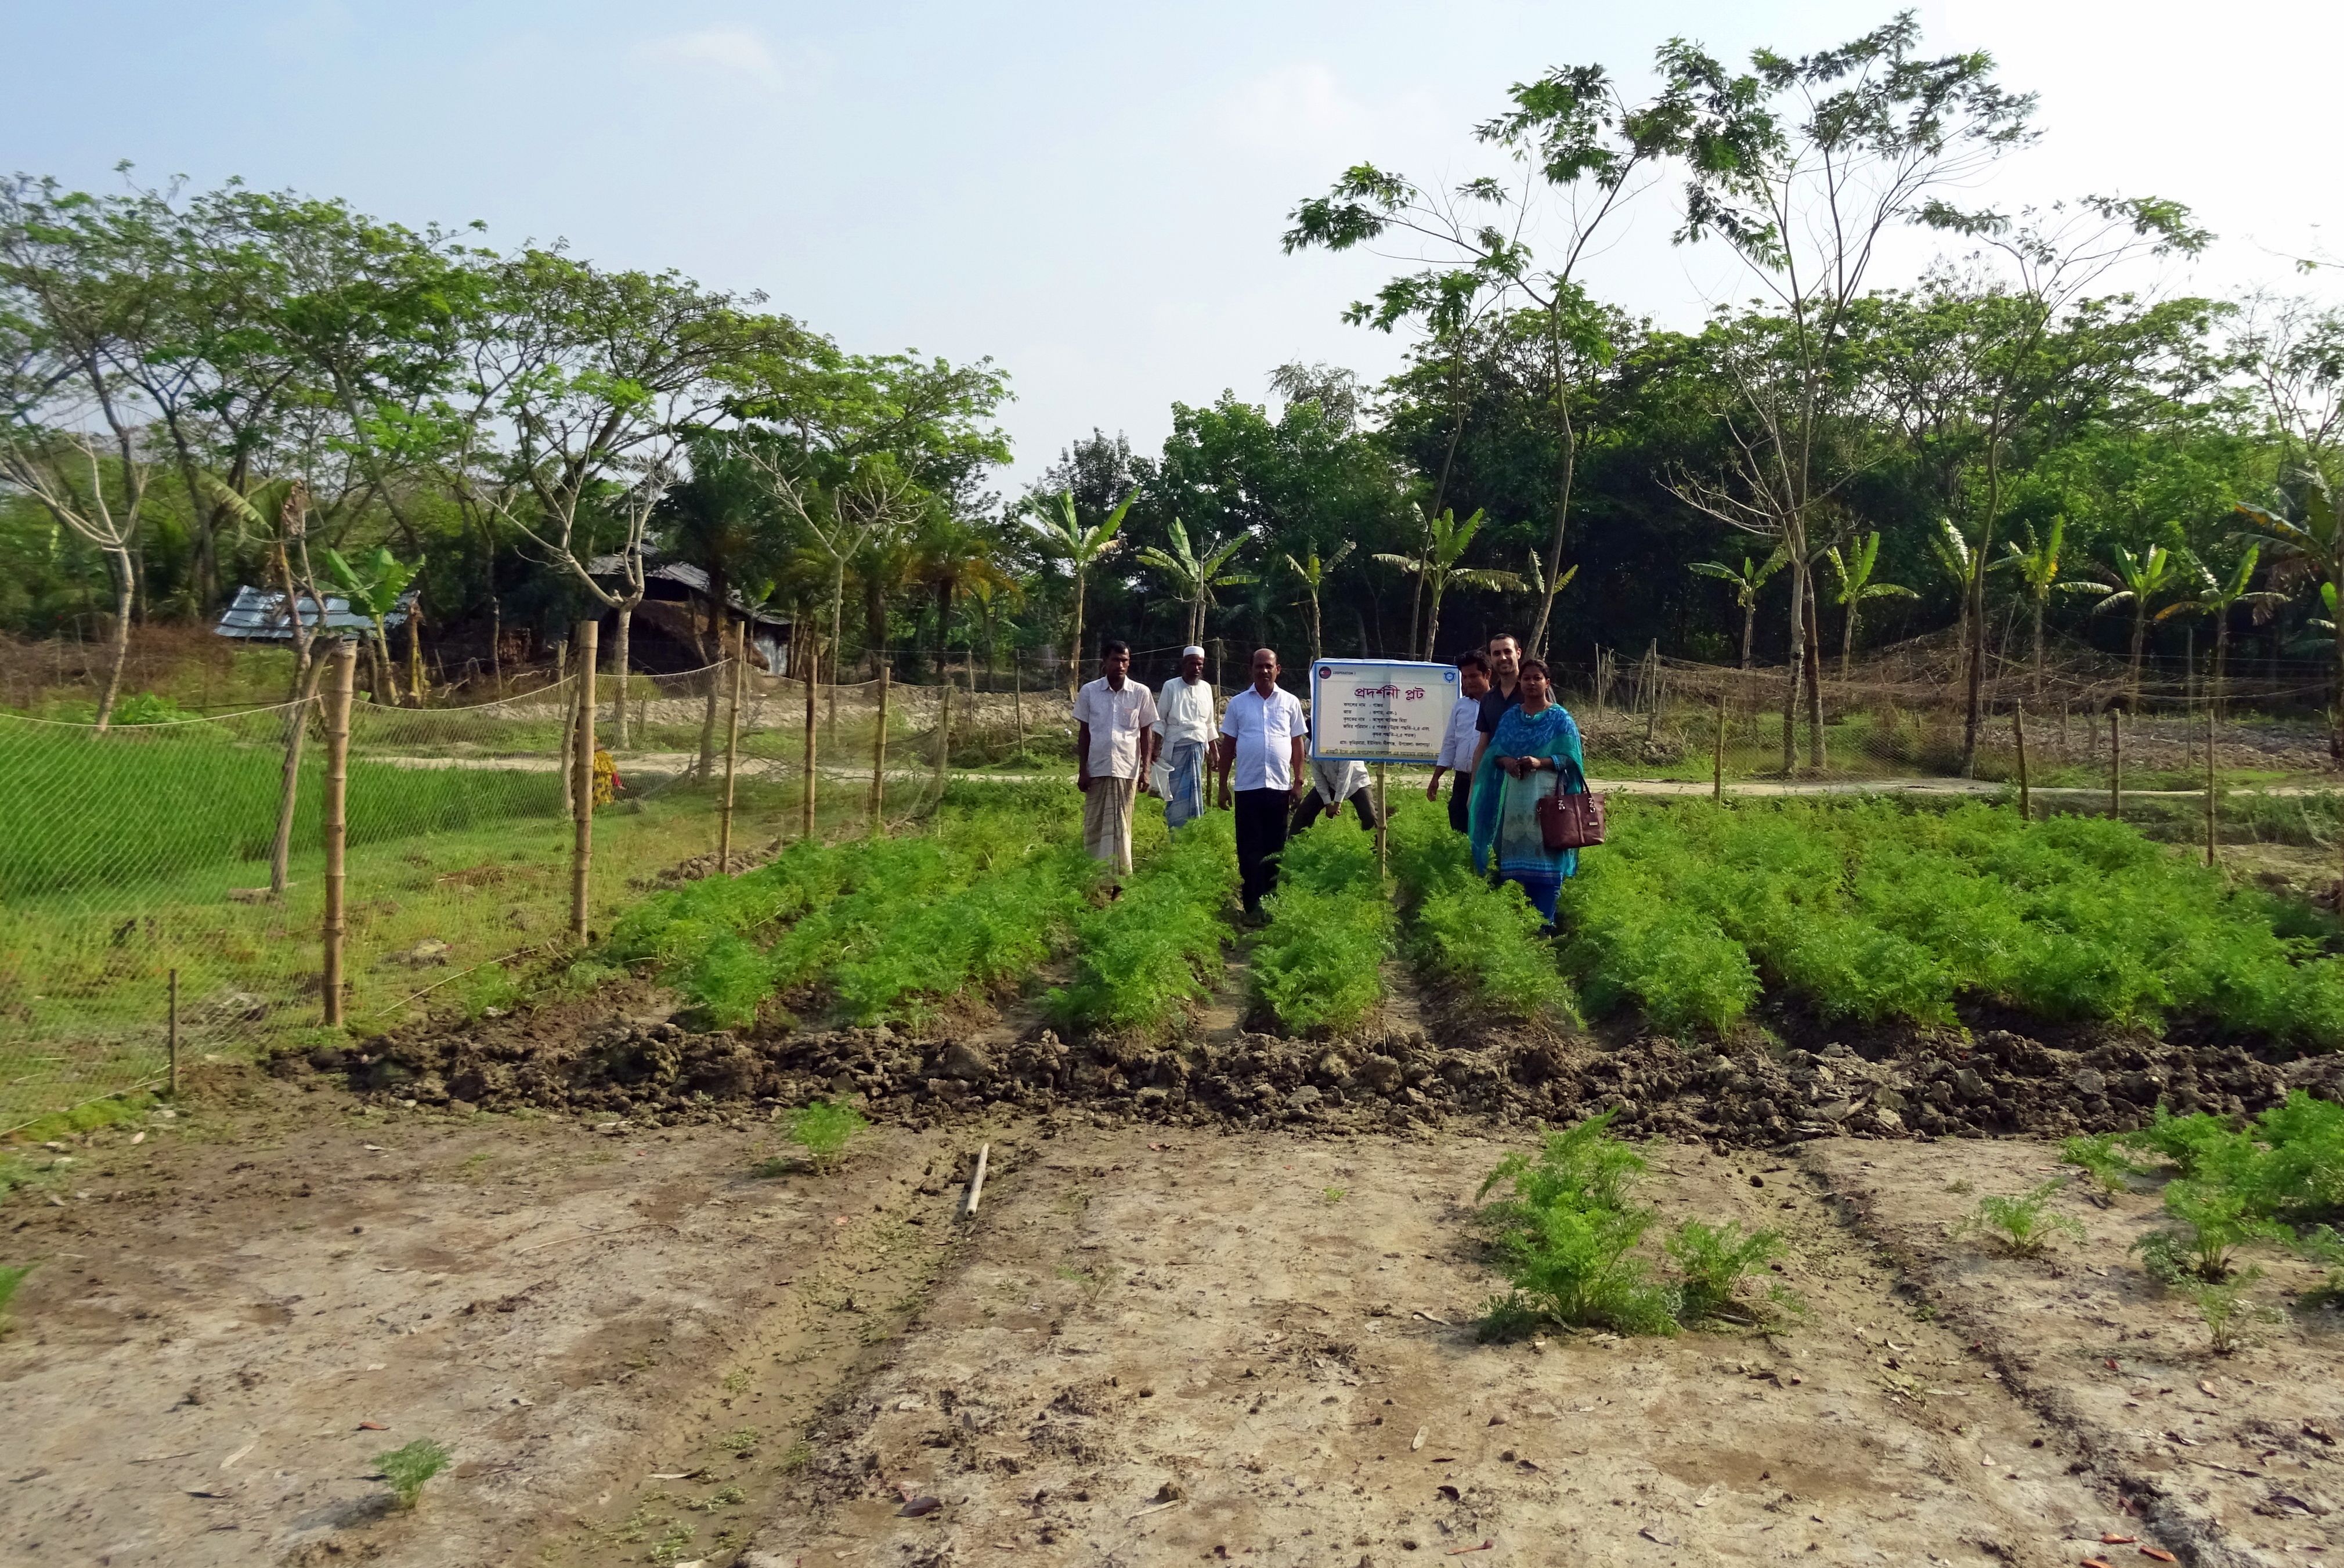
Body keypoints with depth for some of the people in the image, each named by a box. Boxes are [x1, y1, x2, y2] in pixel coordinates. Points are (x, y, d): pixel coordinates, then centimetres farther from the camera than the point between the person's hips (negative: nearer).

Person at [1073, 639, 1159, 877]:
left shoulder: (1141, 693, 1)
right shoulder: (1089, 692, 2)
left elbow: (1146, 733, 6)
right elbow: (1084, 733, 7)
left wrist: (1146, 769, -1)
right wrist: (1082, 770, 2)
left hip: (1127, 769, -1)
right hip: (1097, 768, 1)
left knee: (1121, 825, 2)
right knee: (1093, 824, 5)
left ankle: (1121, 875, 6)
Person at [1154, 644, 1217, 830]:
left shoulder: (1206, 688, 9)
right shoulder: (1171, 686, -2)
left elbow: (1210, 722, 17)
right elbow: (1159, 718, 1)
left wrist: (1213, 750, 17)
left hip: (1198, 747, 3)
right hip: (1176, 747, -3)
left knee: (1192, 790, 1)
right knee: (1176, 790, -3)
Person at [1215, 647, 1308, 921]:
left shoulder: (1290, 702, 6)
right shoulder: (1238, 703, 5)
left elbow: (1297, 743, 9)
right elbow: (1228, 745, 8)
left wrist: (1298, 782, 3)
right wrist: (1222, 785, 4)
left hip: (1280, 786, 1)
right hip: (1247, 786, -1)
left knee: (1275, 848, 7)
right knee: (1249, 849, 1)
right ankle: (1252, 905, 4)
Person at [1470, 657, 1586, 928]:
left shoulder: (1560, 718, 4)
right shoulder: (1511, 716, 14)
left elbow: (1568, 756, -3)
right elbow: (1495, 752, 11)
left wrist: (1541, 762, -19)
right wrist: (1507, 761, -11)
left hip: (1547, 796, -3)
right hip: (1514, 796, 3)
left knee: (1544, 857, -6)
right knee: (1514, 854, 3)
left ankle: (1544, 923, -2)